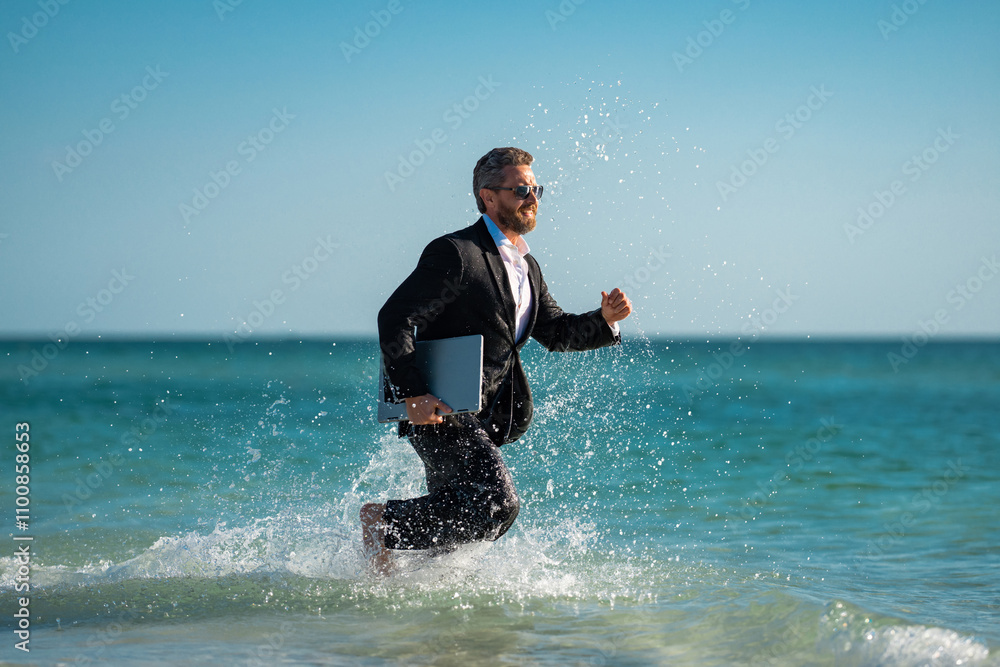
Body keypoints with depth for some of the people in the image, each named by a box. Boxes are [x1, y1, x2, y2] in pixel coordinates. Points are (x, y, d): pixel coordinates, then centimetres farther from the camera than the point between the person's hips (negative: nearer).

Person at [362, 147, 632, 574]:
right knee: (497, 505, -21)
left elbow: (555, 332, 22)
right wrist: (412, 394, -24)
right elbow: (394, 319, -17)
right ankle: (382, 521, -8)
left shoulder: (527, 268, 14)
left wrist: (604, 320, 2)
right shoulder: (455, 254, -13)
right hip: (441, 412, -9)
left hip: (484, 420, 9)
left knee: (452, 522, 12)